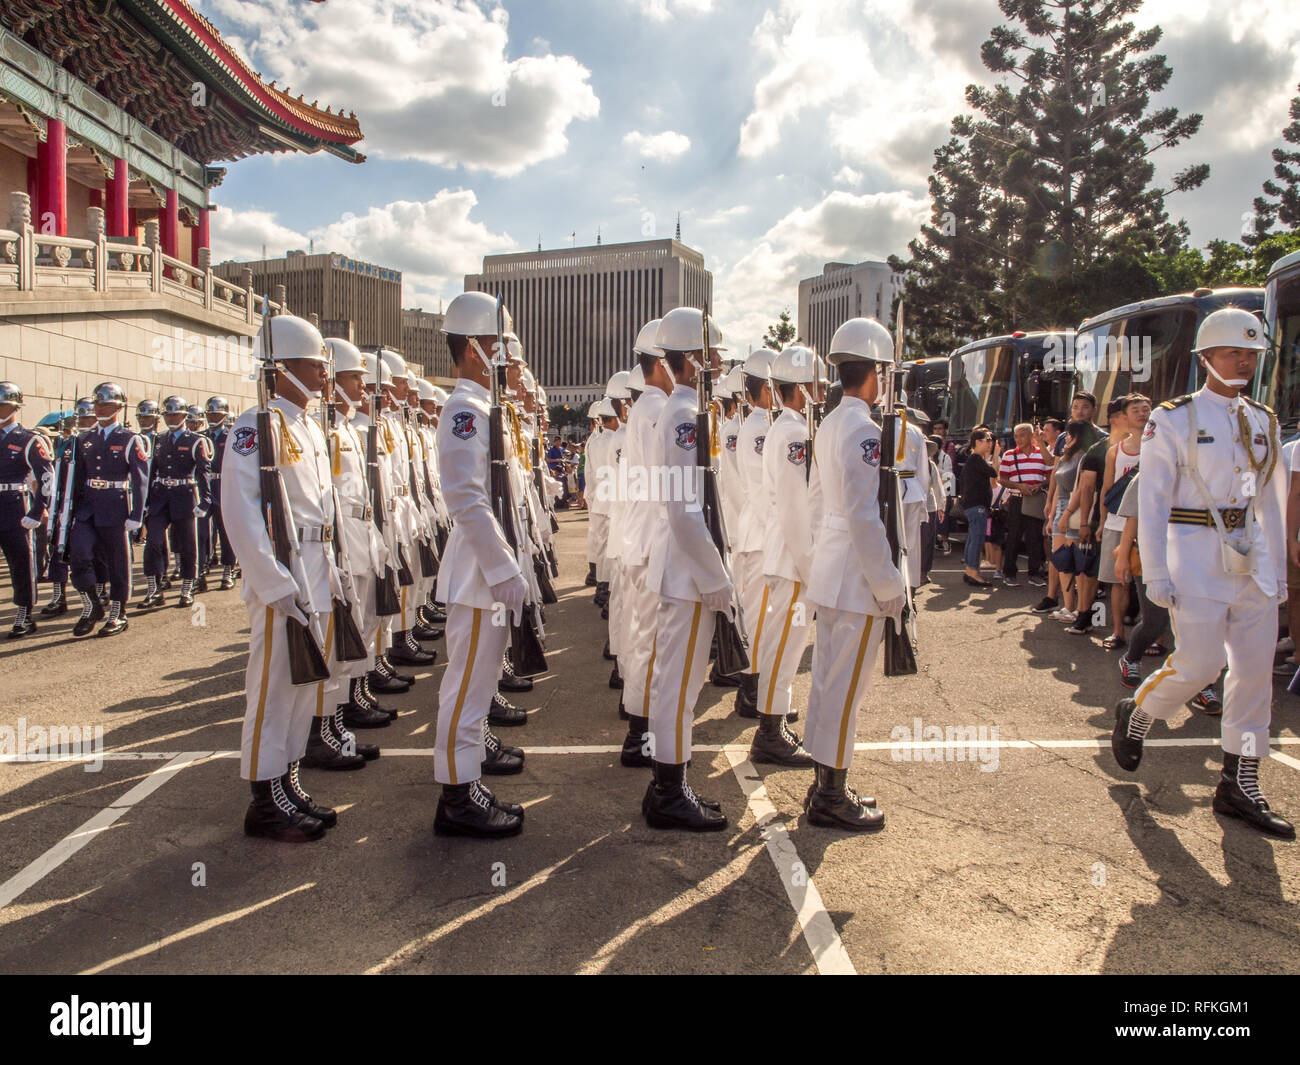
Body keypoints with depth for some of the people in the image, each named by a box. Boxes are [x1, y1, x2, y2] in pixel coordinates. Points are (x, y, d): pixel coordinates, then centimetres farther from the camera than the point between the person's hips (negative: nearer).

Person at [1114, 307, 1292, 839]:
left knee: (1255, 669, 3)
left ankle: (1239, 786, 13)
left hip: (1251, 554, 6)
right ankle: (1135, 714, 20)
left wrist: (1278, 569, 15)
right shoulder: (1173, 420, -4)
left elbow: (1270, 500, 18)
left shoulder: (1264, 421, 13)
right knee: (1199, 663, -11)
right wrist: (1155, 573, -13)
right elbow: (1151, 501, -7)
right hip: (1196, 553, -6)